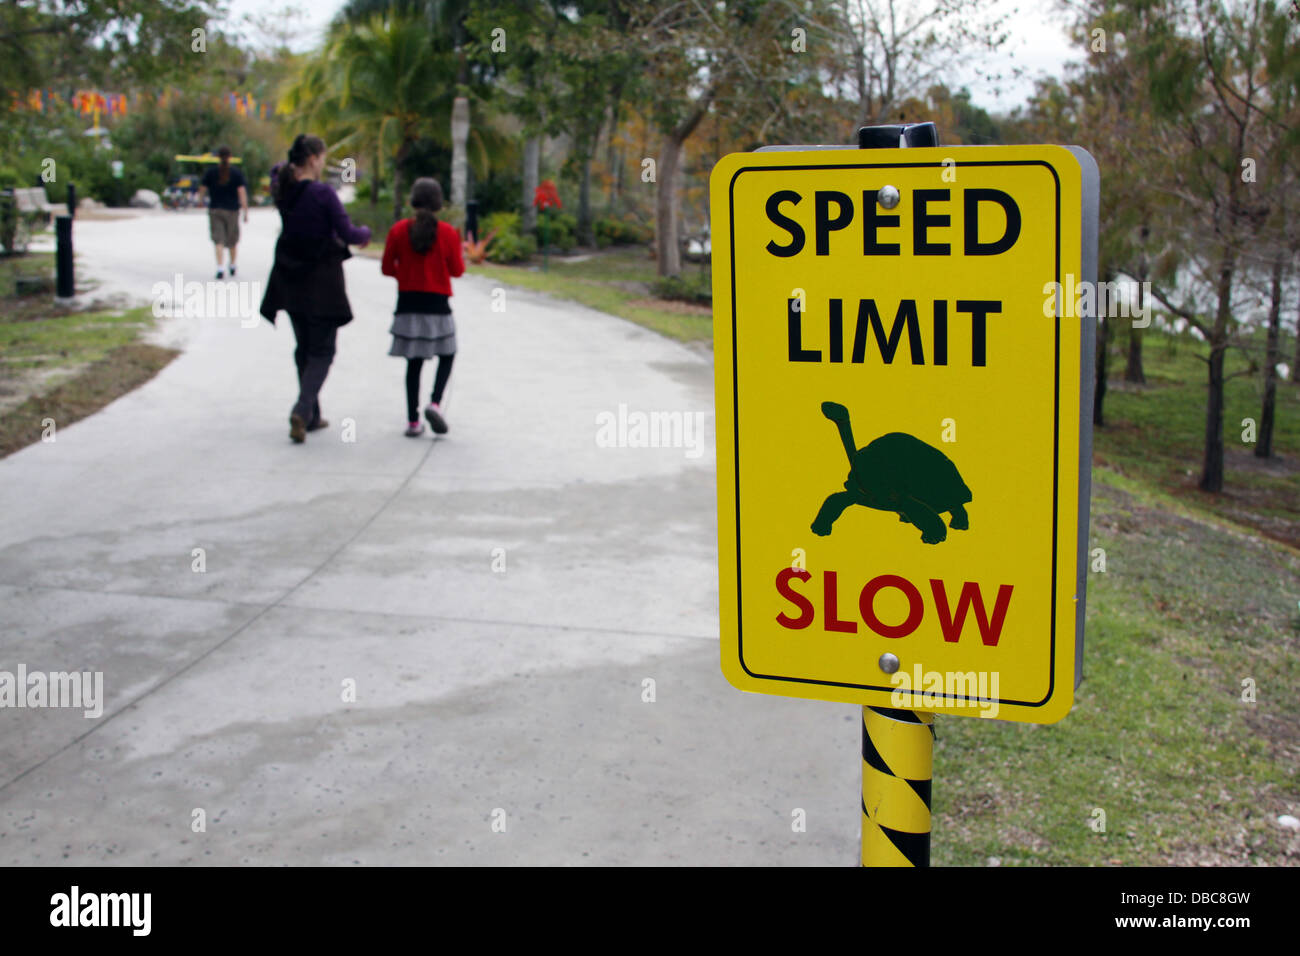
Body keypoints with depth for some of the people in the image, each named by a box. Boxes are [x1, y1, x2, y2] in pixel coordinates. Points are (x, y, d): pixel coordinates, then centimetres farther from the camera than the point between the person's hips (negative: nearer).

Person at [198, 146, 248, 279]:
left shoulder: (210, 173, -2)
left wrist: (200, 200, 28)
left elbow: (202, 190, 5)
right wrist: (245, 212, -10)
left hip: (215, 210, 0)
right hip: (232, 210, 0)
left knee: (218, 240, -1)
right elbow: (242, 193, -12)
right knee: (232, 239, 16)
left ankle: (219, 268, -16)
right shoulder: (237, 174, -5)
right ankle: (232, 265, 31)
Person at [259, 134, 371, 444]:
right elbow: (348, 234, -14)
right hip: (321, 282, -6)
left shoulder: (283, 191, 2)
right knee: (322, 350, 2)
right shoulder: (323, 193, -16)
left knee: (304, 348, 16)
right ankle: (302, 410, -16)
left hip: (290, 280, 6)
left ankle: (311, 416, 21)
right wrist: (365, 233, 7)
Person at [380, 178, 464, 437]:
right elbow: (457, 270, -1)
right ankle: (435, 403, -9)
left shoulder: (399, 230, -3)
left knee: (414, 362, 9)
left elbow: (387, 268, 1)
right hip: (437, 305, -2)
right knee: (447, 355, 15)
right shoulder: (448, 232, -7)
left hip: (408, 304, 2)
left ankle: (413, 421, 7)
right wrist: (459, 251, 18)